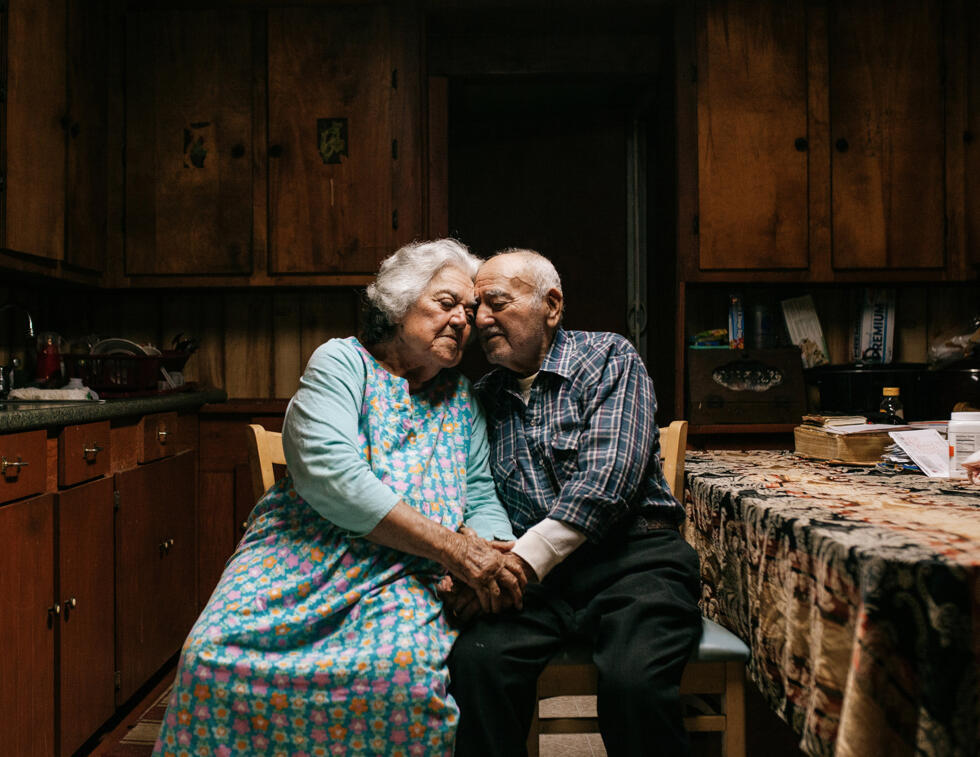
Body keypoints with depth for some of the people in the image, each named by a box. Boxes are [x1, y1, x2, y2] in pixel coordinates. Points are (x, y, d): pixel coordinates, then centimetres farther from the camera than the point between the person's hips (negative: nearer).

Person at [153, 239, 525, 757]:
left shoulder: (463, 399, 16)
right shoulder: (342, 361, 0)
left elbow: (482, 498, 13)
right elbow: (329, 473, -16)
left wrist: (494, 558, -12)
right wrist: (449, 545, -19)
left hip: (401, 578, 2)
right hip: (302, 559, -2)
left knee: (408, 667, -30)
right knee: (213, 656, -27)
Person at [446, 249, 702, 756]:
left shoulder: (608, 358, 2)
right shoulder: (483, 397, 16)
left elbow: (606, 478, -12)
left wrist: (524, 560, -19)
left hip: (631, 556, -3)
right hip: (530, 570, 3)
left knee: (634, 679, -30)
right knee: (475, 659, -26)